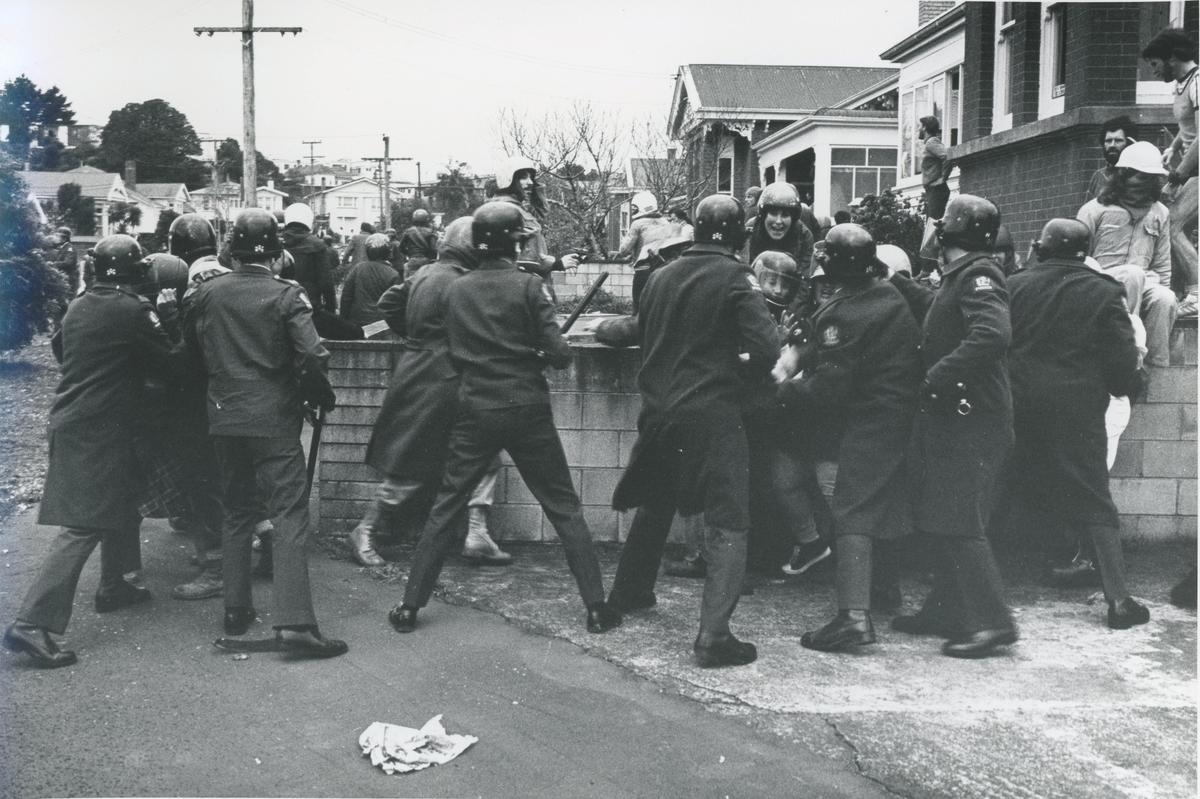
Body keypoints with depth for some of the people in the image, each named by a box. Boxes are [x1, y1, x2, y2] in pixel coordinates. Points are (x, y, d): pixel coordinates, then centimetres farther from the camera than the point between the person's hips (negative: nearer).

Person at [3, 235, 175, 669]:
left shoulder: (79, 305, 10)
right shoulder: (134, 311, -13)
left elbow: (60, 349, 25)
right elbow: (167, 364, -5)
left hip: (70, 418, 9)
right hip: (100, 429, -9)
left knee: (126, 501, 24)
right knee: (85, 525, -11)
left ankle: (113, 587, 36)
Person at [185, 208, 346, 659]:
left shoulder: (208, 293, 3)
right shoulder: (287, 295, -9)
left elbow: (191, 349, 15)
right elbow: (311, 358, -18)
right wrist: (321, 398, -1)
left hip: (224, 418, 5)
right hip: (274, 419, -4)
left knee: (236, 513, 18)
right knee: (290, 515, -5)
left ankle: (236, 611, 23)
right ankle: (293, 623, -13)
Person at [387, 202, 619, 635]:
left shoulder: (456, 290, 2)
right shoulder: (528, 286, -8)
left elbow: (454, 351, 11)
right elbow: (558, 354, -12)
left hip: (474, 412, 3)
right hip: (526, 411, -3)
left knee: (445, 508, 11)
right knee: (564, 508, 7)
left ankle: (409, 606, 13)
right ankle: (596, 607, 7)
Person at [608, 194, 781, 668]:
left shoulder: (662, 276, 7)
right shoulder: (736, 278, -9)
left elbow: (641, 334, 16)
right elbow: (765, 349, -16)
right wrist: (740, 368, 3)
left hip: (658, 411, 6)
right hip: (712, 414, -6)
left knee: (653, 506, 25)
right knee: (727, 522, -1)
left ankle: (628, 595, 42)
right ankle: (713, 635, -9)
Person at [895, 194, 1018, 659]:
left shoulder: (978, 275, -13)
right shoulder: (956, 276, 18)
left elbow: (993, 335, -30)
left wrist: (938, 377, -27)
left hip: (972, 417, -10)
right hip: (950, 416, 10)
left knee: (958, 524, -10)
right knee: (938, 520, 14)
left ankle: (992, 621, -5)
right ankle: (948, 611, 24)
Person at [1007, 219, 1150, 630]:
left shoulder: (1015, 286, 3)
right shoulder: (1103, 293, -2)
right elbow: (1124, 359, -4)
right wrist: (1123, 386, 14)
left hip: (1019, 406, 2)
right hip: (1077, 408, -2)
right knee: (1093, 500, 3)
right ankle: (1118, 598, 0)